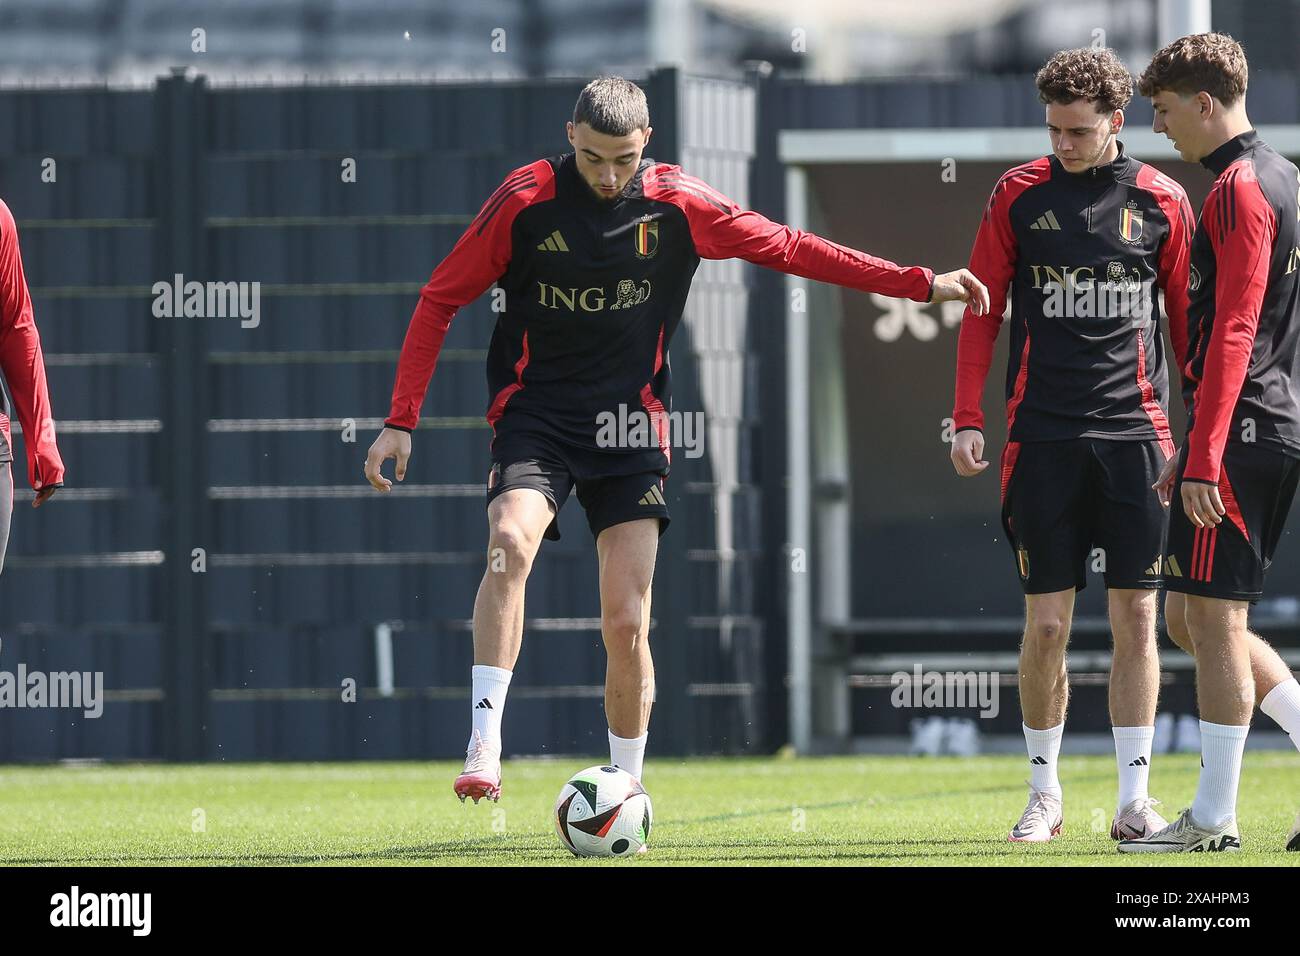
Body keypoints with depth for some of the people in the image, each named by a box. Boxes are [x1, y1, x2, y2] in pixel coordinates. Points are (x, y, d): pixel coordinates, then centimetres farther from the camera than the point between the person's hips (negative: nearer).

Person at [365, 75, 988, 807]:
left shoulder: (679, 204, -3)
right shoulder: (525, 200, -8)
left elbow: (791, 249, 6)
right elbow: (441, 300, 0)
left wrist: (921, 285, 4)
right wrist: (402, 421, -6)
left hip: (632, 426, 2)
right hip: (536, 417, -1)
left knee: (627, 624, -6)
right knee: (511, 542, -30)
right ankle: (484, 747, -31)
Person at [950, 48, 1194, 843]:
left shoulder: (1161, 201, 4)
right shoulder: (1019, 195, 3)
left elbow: (1188, 318, 10)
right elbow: (982, 310, 6)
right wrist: (967, 419, -1)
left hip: (1136, 432, 0)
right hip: (1044, 434, 0)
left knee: (1137, 616, 0)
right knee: (1047, 621, -1)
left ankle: (1135, 798, 4)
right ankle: (1045, 795, 11)